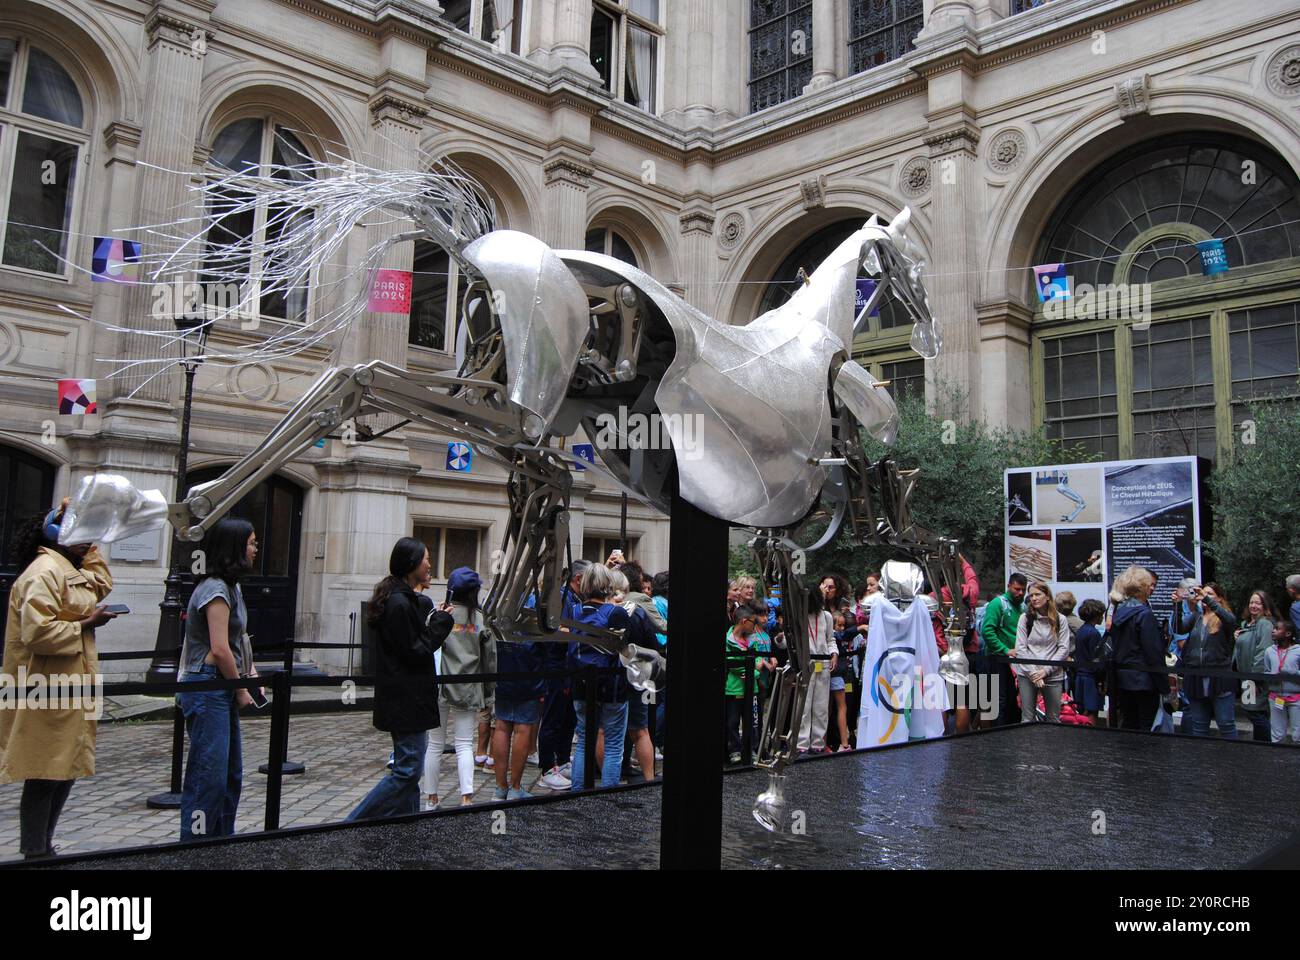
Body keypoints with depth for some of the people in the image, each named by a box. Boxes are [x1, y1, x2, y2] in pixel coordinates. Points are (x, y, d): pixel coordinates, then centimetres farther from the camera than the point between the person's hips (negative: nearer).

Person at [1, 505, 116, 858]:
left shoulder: (68, 572, 15)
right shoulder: (44, 573, -17)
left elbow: (102, 584, 32)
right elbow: (37, 632, -26)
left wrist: (89, 547, 22)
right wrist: (85, 625, -16)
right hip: (49, 696, -10)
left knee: (63, 774, 17)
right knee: (44, 779, -1)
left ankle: (42, 848, 29)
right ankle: (35, 854, 10)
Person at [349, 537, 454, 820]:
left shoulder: (404, 598, 12)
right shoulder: (400, 603, -19)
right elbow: (415, 652, -19)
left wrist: (433, 617, 6)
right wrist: (441, 620, -11)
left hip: (406, 698, 11)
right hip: (407, 699, -11)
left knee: (409, 767, 15)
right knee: (408, 770, -5)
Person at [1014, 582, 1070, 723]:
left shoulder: (1061, 619, 5)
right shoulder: (1025, 618, 3)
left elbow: (1064, 649, 0)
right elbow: (1020, 648, -1)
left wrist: (1046, 670, -10)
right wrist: (1033, 672, -10)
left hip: (1053, 675, 1)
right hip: (1027, 674, 0)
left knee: (1054, 720, 6)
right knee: (1027, 719, 1)